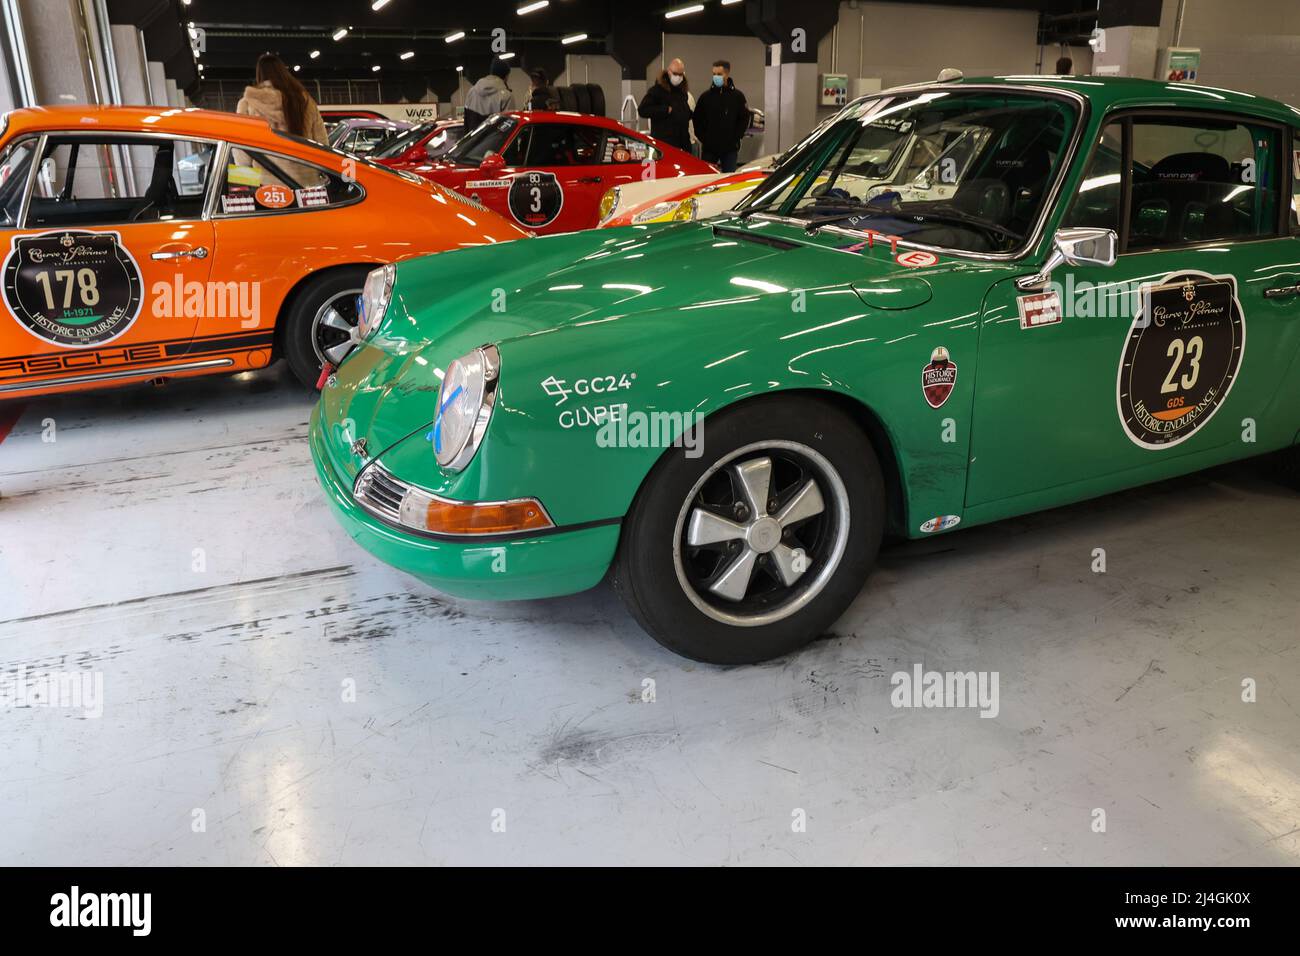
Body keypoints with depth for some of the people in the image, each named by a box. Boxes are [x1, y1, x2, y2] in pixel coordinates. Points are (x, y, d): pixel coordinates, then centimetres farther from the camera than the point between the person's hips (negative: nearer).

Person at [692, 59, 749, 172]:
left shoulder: (737, 96, 2)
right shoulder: (706, 96, 5)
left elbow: (744, 118, 3)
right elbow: (697, 119, 8)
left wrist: (735, 138, -5)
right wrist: (703, 138, -1)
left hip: (730, 148, -1)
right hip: (709, 147, 1)